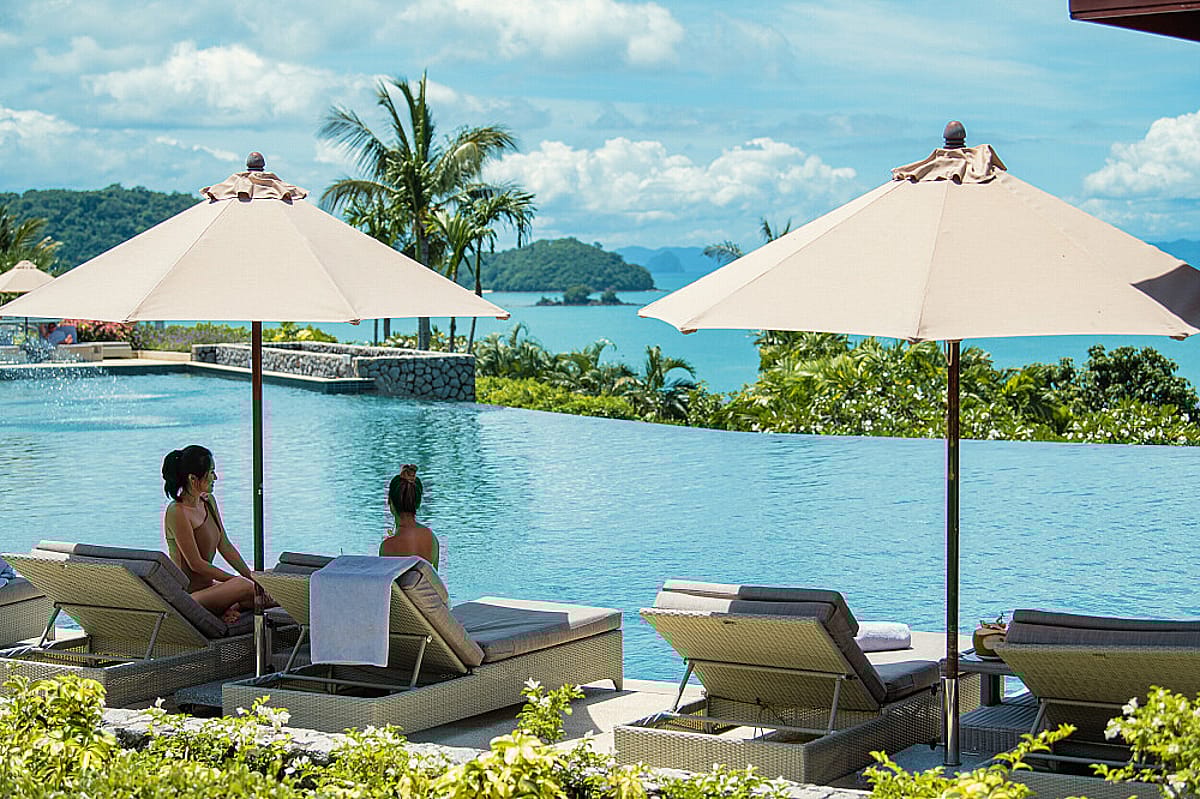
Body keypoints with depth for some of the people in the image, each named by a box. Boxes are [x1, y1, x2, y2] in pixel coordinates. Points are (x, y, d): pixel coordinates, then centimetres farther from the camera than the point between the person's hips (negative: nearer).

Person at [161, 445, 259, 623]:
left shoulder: (208, 502, 9)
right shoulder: (177, 513, -18)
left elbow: (225, 546, 13)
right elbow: (195, 564, -18)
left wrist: (252, 577, 5)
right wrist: (235, 580, -14)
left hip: (207, 585, 9)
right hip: (187, 594, -9)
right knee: (243, 586, -31)